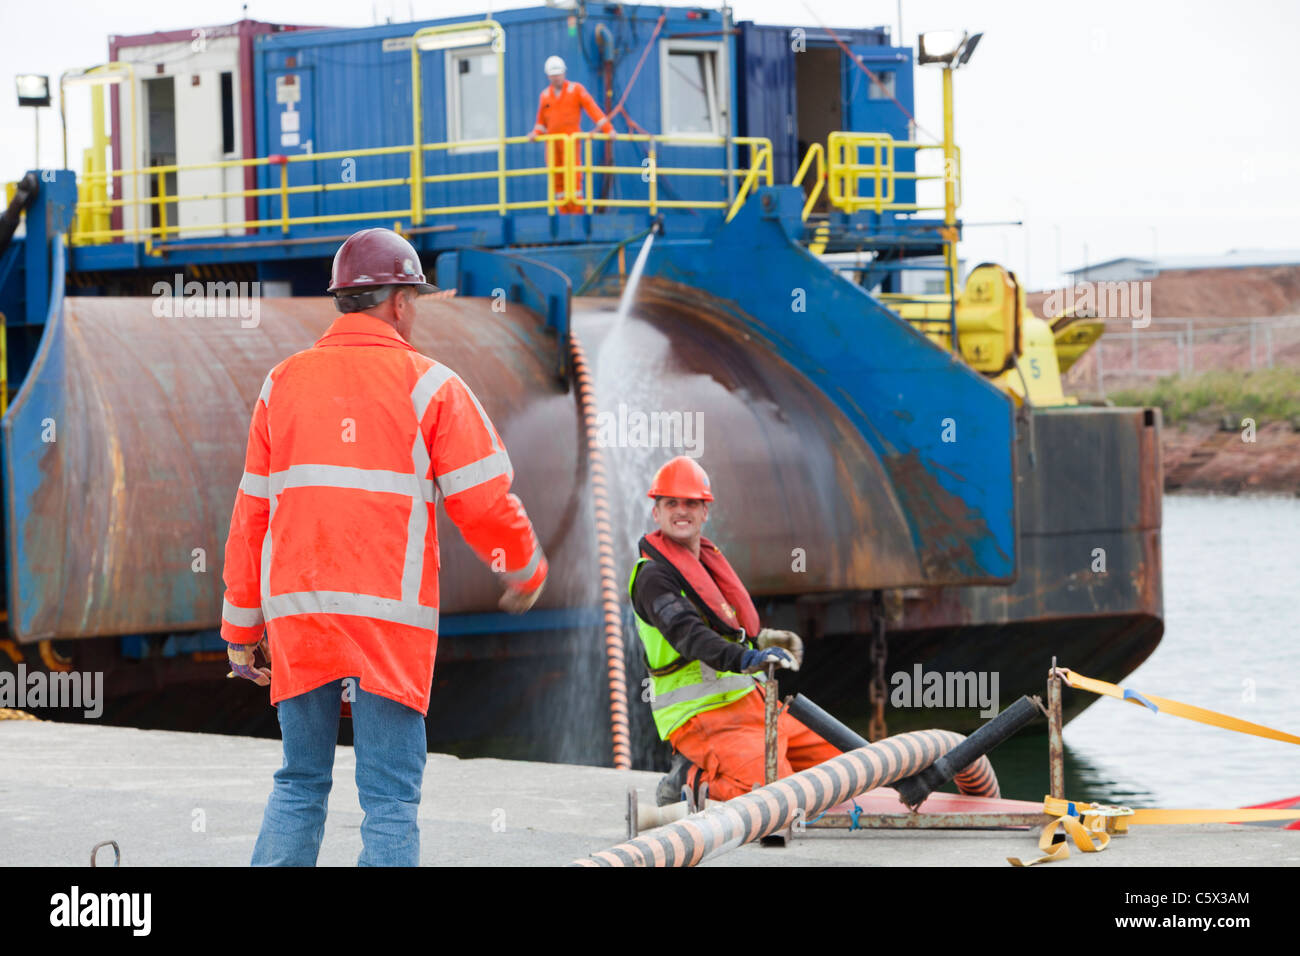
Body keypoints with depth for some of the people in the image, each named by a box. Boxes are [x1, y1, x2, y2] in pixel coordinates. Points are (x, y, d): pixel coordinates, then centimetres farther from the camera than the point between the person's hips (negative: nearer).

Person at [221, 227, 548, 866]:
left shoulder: (284, 382, 10)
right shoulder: (429, 386, -1)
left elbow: (252, 513, 11)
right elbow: (484, 503, -1)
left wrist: (240, 626, 17)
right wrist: (526, 570, 19)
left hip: (296, 612, 4)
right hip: (391, 617, -4)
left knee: (299, 786, 14)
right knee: (390, 798, -1)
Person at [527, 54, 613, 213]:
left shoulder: (576, 89, 3)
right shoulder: (545, 95, 15)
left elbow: (593, 109, -2)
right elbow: (541, 121, 23)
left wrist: (608, 128, -10)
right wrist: (536, 133, 3)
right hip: (552, 142, 4)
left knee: (573, 176, -12)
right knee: (557, 179, 0)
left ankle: (577, 212, -12)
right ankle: (565, 213, 3)